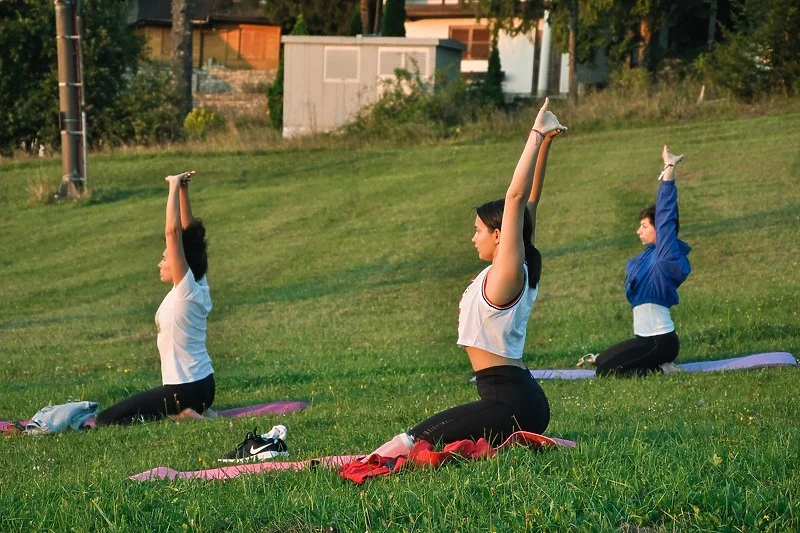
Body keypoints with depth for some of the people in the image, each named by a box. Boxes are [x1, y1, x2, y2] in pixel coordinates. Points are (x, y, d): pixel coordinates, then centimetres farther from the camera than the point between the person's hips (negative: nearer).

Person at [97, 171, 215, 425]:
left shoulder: (186, 288, -16)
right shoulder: (199, 287, 5)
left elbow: (173, 231, -22)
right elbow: (187, 231, 9)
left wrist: (175, 187, -17)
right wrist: (183, 191, 4)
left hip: (183, 389, -10)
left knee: (106, 420, -10)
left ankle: (181, 416, -12)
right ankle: (188, 413, 10)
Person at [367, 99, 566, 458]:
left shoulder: (508, 272, -13)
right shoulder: (521, 271, 11)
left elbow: (517, 197, -19)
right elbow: (528, 200, 13)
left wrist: (538, 137, -17)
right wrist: (543, 143, 12)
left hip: (510, 404, -10)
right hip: (522, 399, 10)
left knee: (417, 442, -17)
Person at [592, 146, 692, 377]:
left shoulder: (666, 257, -15)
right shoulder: (650, 256, 8)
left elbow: (665, 215, -20)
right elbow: (663, 210, 15)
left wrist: (669, 170, -20)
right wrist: (666, 173, 15)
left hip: (660, 341, -10)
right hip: (646, 338, 10)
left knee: (606, 371, -15)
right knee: (601, 361, 15)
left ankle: (660, 369, -6)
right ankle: (658, 364, 12)